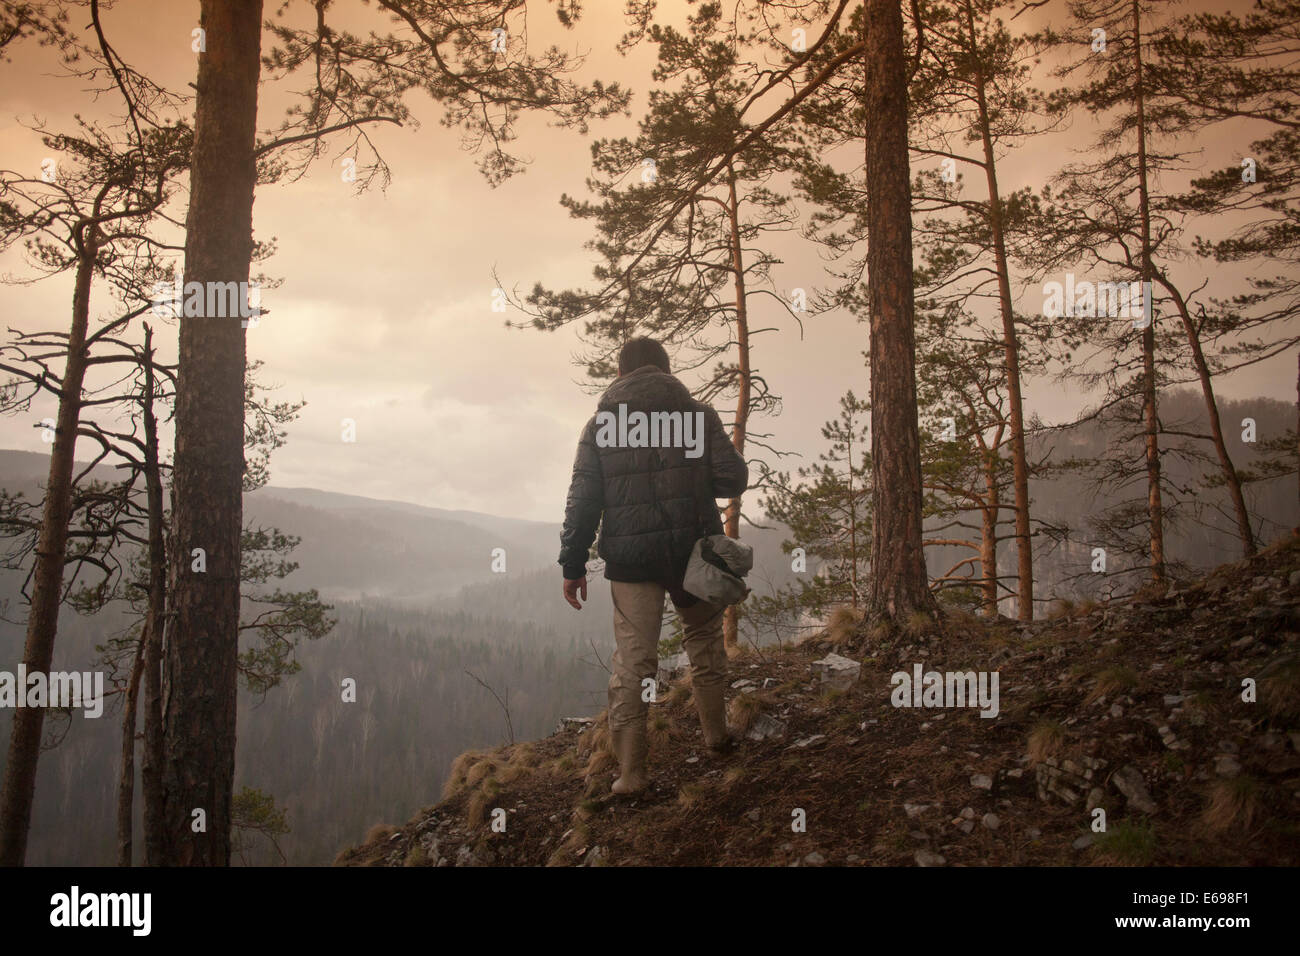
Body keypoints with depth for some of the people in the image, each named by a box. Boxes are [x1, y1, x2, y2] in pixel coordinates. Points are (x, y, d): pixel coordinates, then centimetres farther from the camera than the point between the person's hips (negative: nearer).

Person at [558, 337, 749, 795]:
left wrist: (573, 565, 5)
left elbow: (582, 500, -1)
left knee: (632, 660, 2)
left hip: (630, 558, 0)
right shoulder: (699, 415, 0)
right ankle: (715, 734, 31)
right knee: (704, 638, 22)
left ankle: (630, 770, 0)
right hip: (692, 553, 0)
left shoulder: (600, 424, 2)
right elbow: (732, 479, -4)